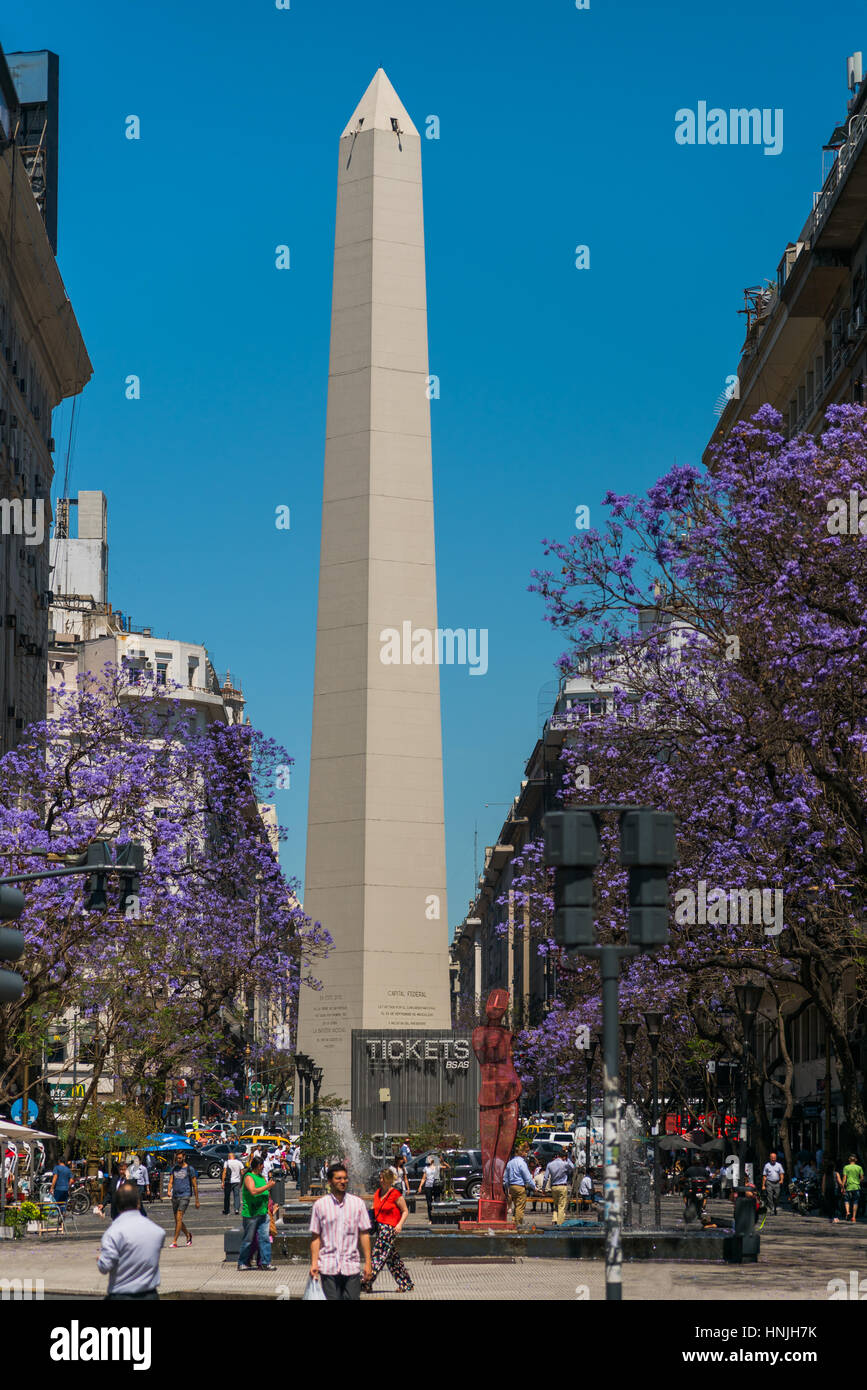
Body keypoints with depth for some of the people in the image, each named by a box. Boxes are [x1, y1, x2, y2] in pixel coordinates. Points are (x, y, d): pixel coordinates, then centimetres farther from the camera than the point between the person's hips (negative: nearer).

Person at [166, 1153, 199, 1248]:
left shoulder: (189, 1169, -1)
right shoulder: (174, 1169, 13)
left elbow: (194, 1185, 2)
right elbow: (170, 1182, 8)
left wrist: (197, 1200, 1)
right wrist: (168, 1191, -15)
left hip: (185, 1196, -6)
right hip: (175, 1196, 6)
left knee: (179, 1218, -15)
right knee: (177, 1220, 10)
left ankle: (174, 1241, -15)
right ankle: (188, 1235, 33)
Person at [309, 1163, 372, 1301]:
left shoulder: (357, 1203, 5)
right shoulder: (319, 1205, 3)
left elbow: (364, 1234, 6)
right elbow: (315, 1236, 5)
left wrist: (368, 1262, 2)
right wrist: (314, 1263, -2)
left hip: (351, 1266, 1)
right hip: (328, 1267, -1)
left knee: (352, 1298, 0)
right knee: (332, 1299, -1)